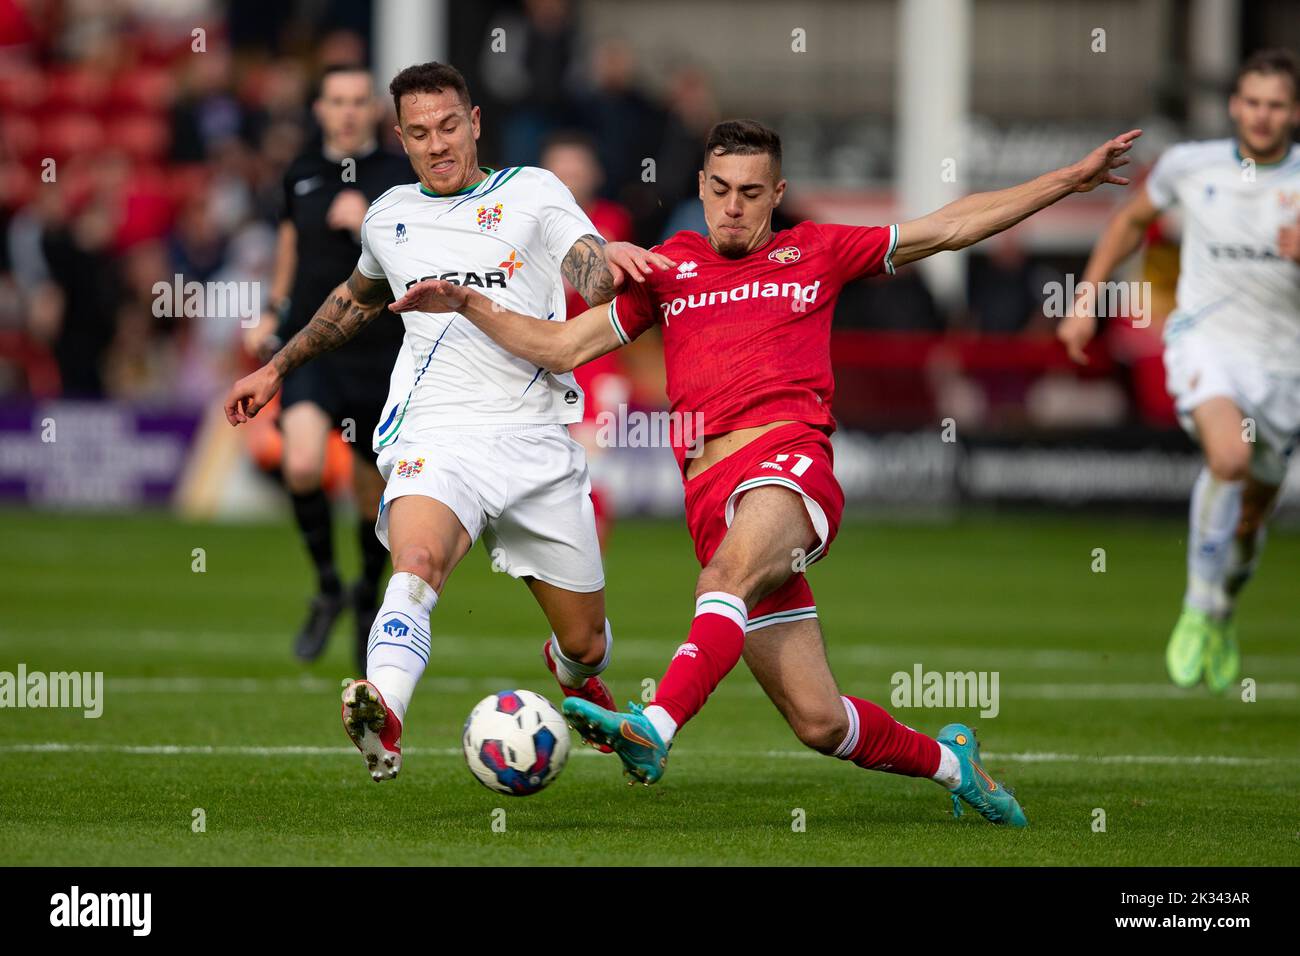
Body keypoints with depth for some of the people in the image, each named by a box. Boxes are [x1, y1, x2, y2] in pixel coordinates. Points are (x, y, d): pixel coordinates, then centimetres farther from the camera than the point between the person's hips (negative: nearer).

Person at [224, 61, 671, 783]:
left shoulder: (531, 192, 5)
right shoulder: (388, 217, 14)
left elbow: (592, 285, -12)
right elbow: (358, 299, 37)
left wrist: (609, 259, -36)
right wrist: (276, 368, 41)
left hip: (536, 442, 0)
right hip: (436, 438, 0)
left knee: (586, 642, 9)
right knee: (417, 560, -34)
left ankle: (570, 671, 47)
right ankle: (383, 717, -56)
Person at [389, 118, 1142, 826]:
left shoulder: (814, 253, 16)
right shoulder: (670, 269, 22)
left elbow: (952, 226, 18)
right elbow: (565, 346, 23)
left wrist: (1070, 180, 14)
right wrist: (469, 304, 12)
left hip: (791, 459, -3)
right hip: (711, 492, 3)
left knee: (727, 579, -38)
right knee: (819, 720, -3)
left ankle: (653, 732, -54)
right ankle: (948, 762, 22)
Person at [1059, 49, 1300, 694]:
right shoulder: (1189, 166, -2)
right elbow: (1133, 218, 17)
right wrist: (1085, 301, 15)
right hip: (1204, 343, -2)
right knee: (1230, 457, -31)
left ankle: (1223, 623, 43)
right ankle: (1199, 607, -14)